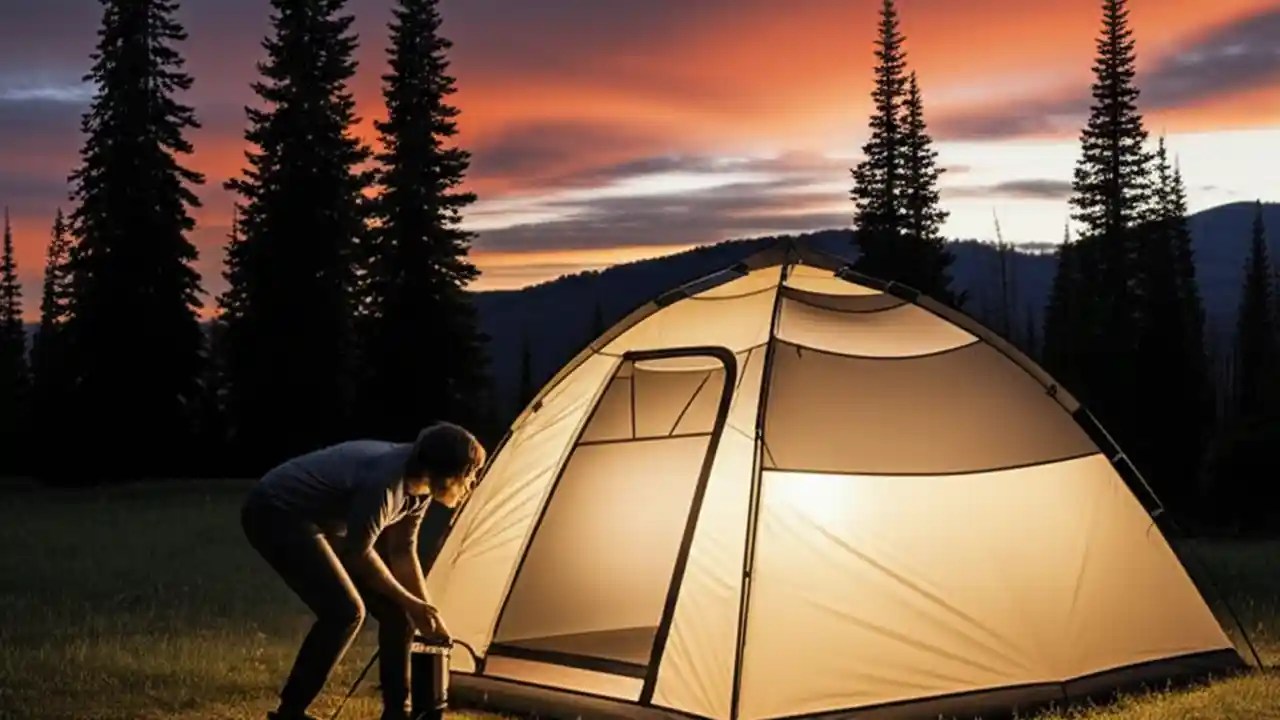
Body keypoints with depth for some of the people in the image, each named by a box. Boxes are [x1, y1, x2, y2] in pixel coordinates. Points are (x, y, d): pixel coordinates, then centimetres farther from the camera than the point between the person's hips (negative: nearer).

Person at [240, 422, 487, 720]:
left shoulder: (417, 485, -5)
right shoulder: (385, 481, -33)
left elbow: (402, 553, 6)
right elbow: (359, 553, -22)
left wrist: (425, 611, 1)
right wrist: (409, 602, -11)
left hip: (323, 520, 10)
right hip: (275, 515, -10)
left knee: (394, 609, 5)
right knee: (344, 611, -22)